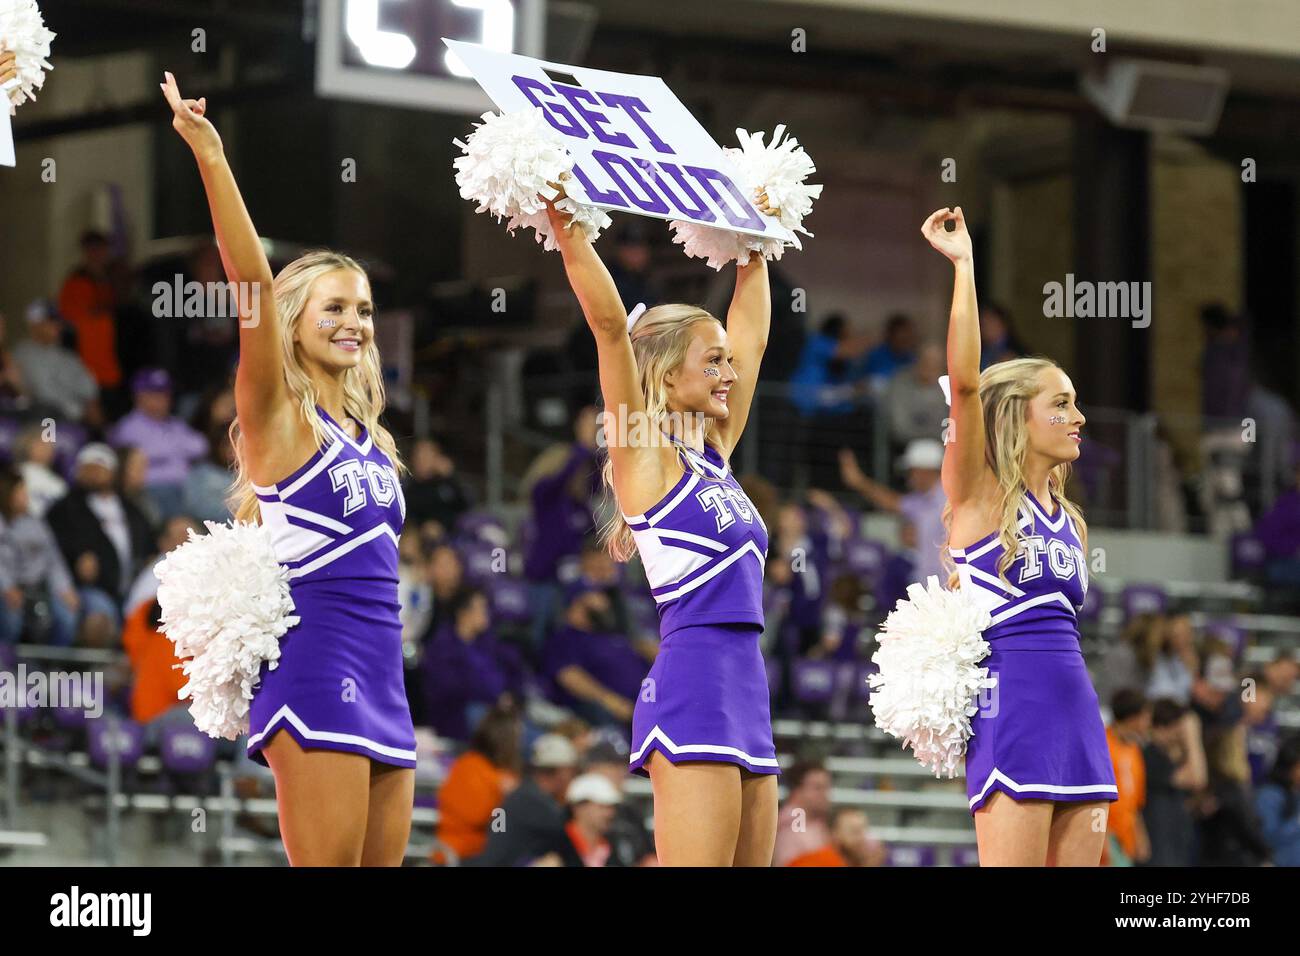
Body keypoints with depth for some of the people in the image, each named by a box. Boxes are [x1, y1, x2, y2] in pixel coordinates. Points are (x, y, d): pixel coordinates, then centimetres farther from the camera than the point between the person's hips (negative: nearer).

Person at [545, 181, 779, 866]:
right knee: (698, 863, -14)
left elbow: (750, 337, 28)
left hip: (746, 694, 8)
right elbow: (610, 324, -11)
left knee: (750, 862, 4)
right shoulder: (644, 454, -2)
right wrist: (568, 229, -13)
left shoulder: (713, 456, 18)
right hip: (691, 686, -8)